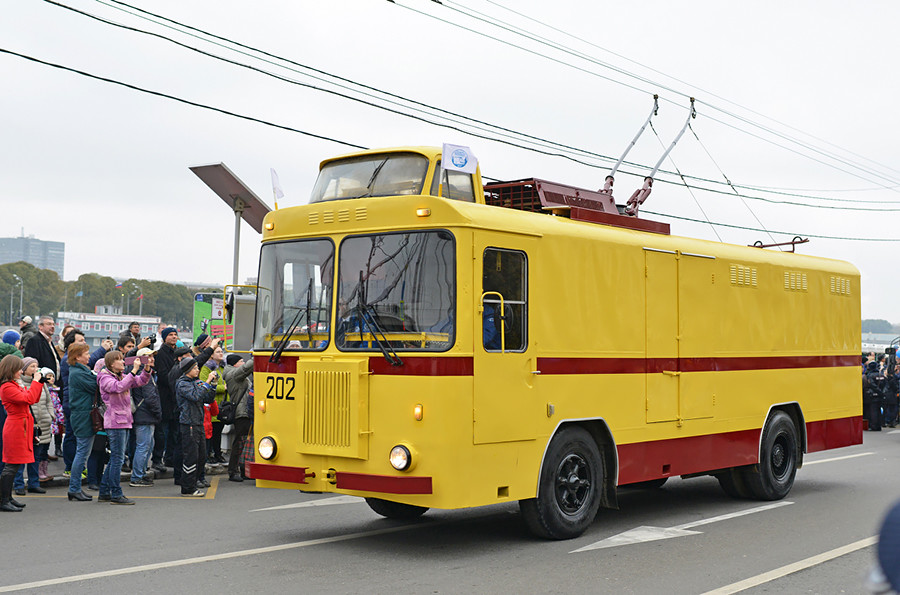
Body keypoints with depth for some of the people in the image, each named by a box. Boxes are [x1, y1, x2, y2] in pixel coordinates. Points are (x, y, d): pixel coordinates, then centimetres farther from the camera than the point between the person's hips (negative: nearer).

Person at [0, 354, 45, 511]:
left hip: (19, 428, 10)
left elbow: (33, 399, 20)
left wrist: (40, 382, 11)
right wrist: (36, 381, -15)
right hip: (15, 428, -10)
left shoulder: (14, 385, 16)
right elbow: (28, 398, -25)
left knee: (13, 465, 13)